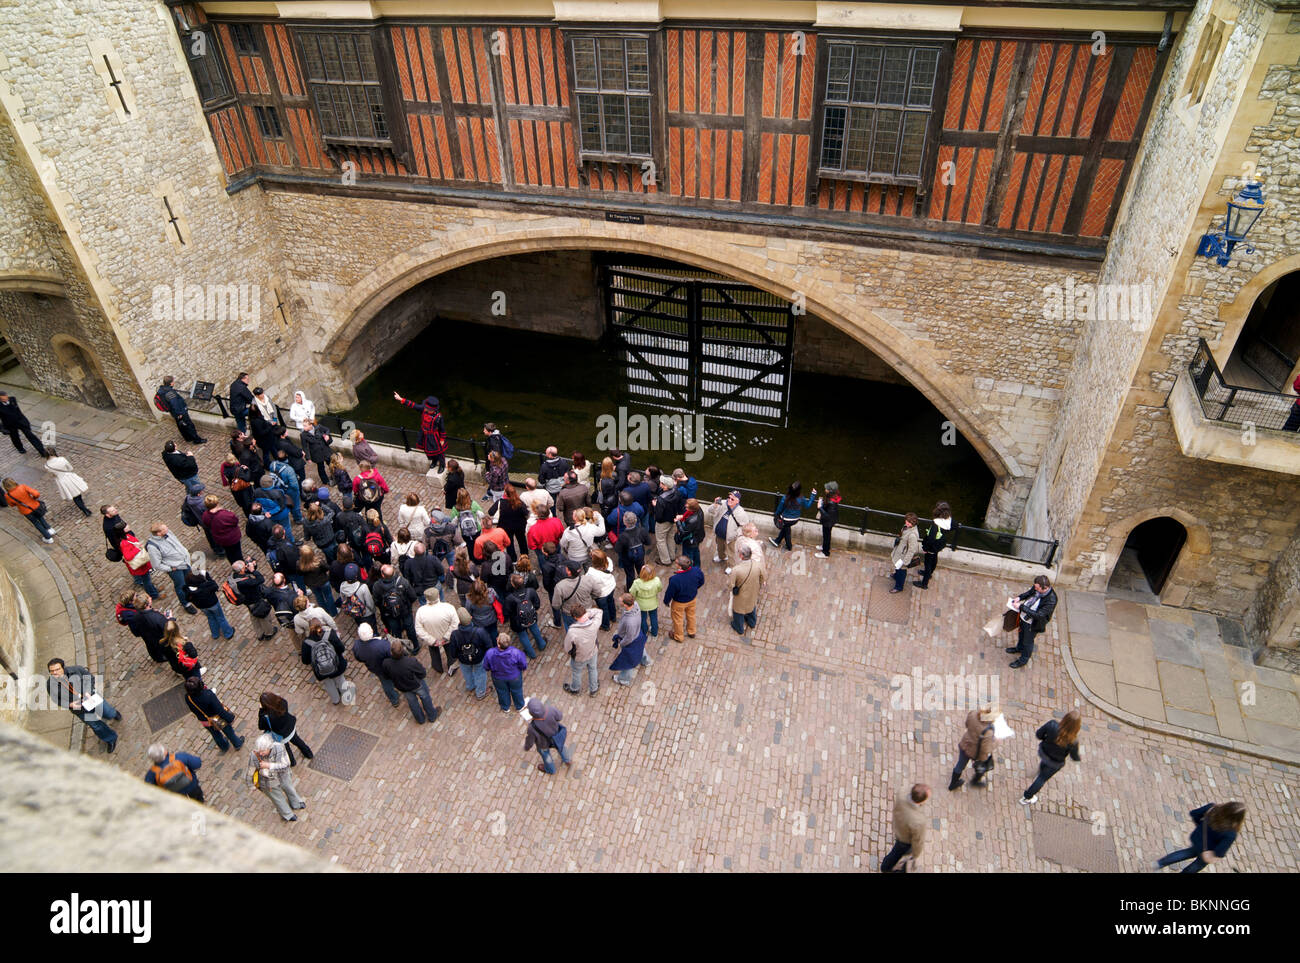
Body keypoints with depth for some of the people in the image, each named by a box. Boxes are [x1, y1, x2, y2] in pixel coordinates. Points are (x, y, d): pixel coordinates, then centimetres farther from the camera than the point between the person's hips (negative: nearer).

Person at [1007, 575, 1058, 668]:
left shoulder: (1051, 600, -38)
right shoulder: (1037, 588, -18)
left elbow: (1038, 615, -34)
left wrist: (1021, 607, -33)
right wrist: (1019, 597, -13)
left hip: (1032, 623, -6)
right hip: (1023, 616, 6)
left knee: (1028, 641, 18)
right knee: (1022, 633, 32)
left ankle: (1024, 659, 43)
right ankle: (1019, 648, 61)